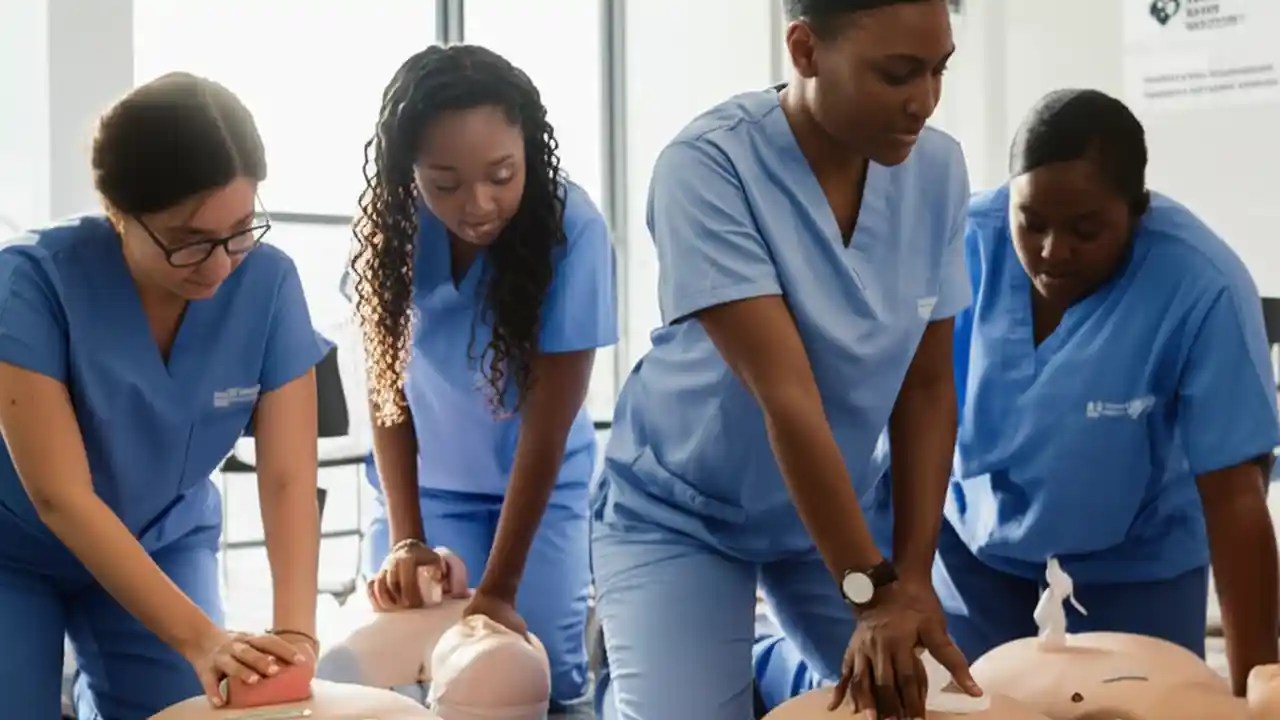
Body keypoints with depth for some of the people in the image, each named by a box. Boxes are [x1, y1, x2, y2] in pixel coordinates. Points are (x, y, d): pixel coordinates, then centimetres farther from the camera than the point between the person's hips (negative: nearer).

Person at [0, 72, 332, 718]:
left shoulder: (268, 284, -20)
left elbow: (288, 478, -21)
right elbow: (60, 497, -31)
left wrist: (294, 632, -37)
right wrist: (199, 638, -39)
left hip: (164, 544, 3)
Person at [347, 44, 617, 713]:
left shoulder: (573, 229, -26)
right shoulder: (392, 225, -16)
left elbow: (548, 422, -23)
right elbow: (386, 384, -8)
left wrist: (498, 588, -22)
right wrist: (404, 539, -18)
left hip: (541, 488, -2)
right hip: (425, 487, 2)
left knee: (540, 675, -14)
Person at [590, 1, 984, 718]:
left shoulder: (938, 168, -11)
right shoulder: (708, 166, -26)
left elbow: (928, 386, -8)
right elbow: (785, 393, -30)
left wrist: (913, 574, -14)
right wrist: (874, 591, -31)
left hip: (836, 500, 5)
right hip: (679, 511, -5)